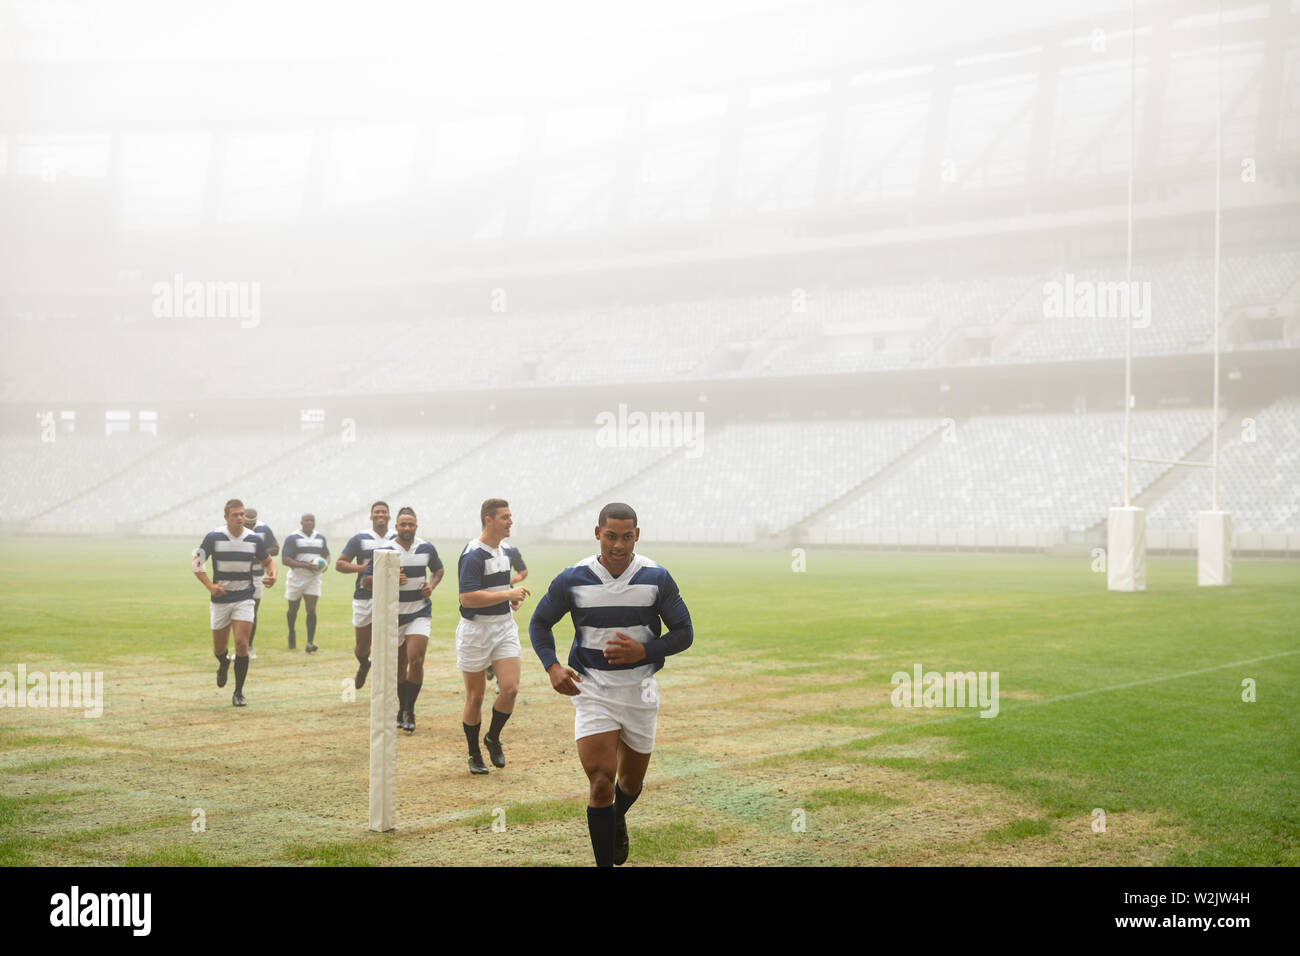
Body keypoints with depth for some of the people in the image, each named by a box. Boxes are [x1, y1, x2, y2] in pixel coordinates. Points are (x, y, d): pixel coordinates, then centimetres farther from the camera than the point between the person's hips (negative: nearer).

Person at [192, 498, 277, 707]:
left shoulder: (254, 539, -3)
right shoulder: (213, 537, -8)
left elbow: (268, 560, 13)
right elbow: (196, 563, -2)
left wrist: (272, 576, -8)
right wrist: (210, 585, -16)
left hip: (244, 599, 0)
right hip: (220, 599, 0)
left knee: (241, 644, -13)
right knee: (219, 647, 9)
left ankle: (238, 693, 0)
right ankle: (223, 664, 48)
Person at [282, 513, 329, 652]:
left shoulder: (320, 538, 9)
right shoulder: (292, 538, -7)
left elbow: (326, 555, 22)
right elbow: (286, 560, -13)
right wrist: (305, 565, -23)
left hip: (314, 578, 2)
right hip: (296, 577, -2)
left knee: (311, 609, -10)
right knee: (293, 609, 12)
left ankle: (310, 643, -12)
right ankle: (292, 633, 41)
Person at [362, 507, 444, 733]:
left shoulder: (427, 548, 0)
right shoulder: (381, 550, -8)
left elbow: (438, 569, 19)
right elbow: (366, 581, -7)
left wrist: (432, 585, -1)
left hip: (420, 612, 0)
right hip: (393, 615, 0)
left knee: (416, 661, -15)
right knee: (400, 666, 10)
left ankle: (409, 710, -2)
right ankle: (403, 709, 29)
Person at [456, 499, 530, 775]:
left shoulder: (503, 552, 12)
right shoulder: (473, 555, -16)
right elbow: (467, 597, -25)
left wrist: (513, 598, 8)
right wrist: (508, 594, -20)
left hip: (504, 626, 6)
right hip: (476, 630, -6)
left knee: (510, 688, -8)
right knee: (475, 697, 4)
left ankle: (493, 738, 15)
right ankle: (474, 754, 19)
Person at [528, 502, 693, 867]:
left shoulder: (657, 578, -7)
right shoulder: (572, 579, -7)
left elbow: (684, 632, -1)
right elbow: (539, 623, 7)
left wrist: (643, 651, -18)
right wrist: (552, 666, -9)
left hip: (640, 691, 2)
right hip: (592, 689, -1)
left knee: (631, 782, 17)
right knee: (600, 781, -15)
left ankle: (617, 820, 52)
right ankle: (604, 862, -3)